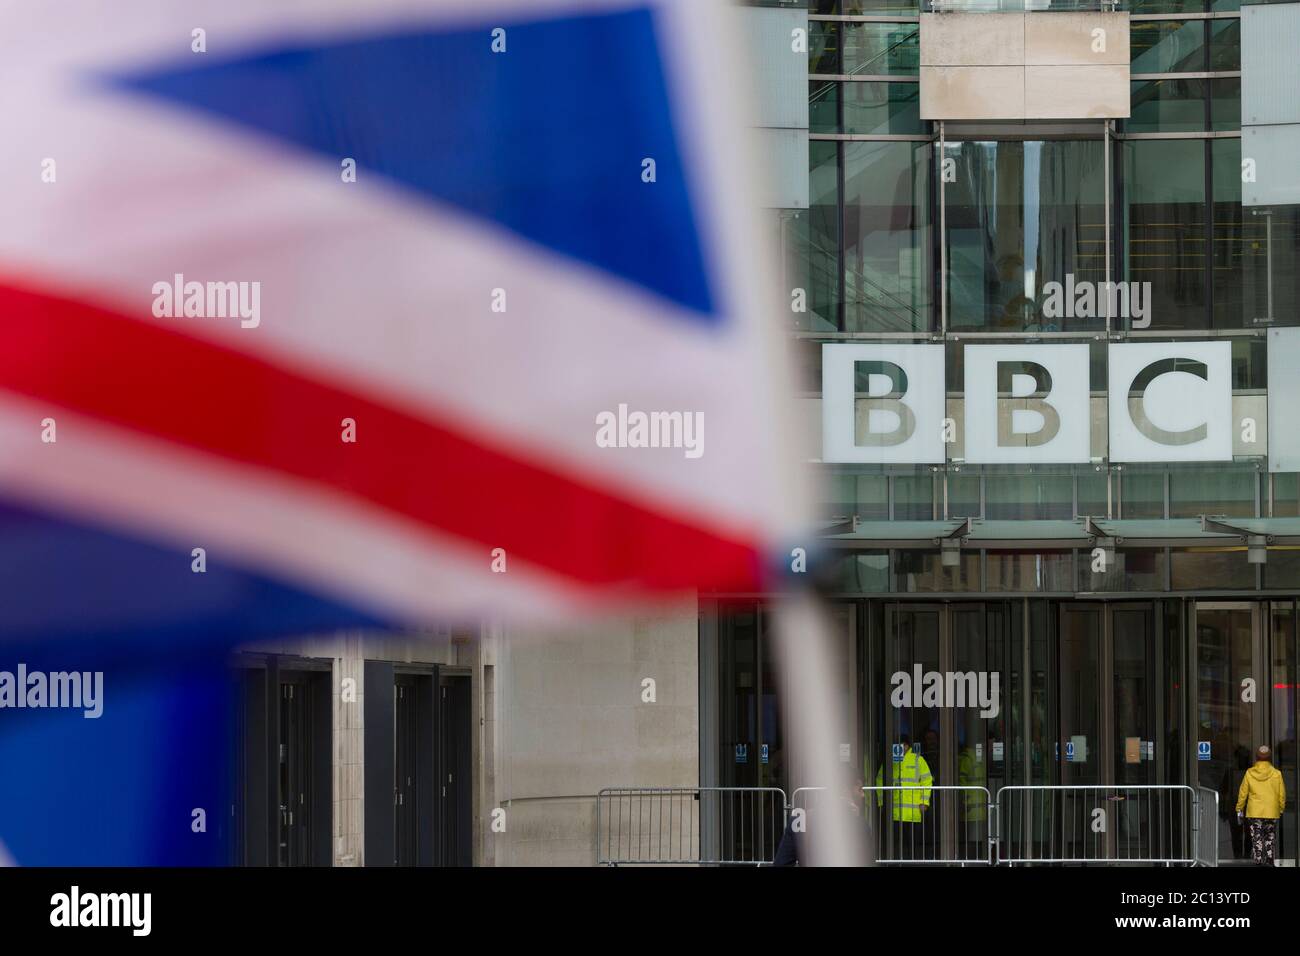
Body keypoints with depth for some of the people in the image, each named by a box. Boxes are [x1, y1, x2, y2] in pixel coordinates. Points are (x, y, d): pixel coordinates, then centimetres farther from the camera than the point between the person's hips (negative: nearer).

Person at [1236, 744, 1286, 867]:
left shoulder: (1249, 773, -4)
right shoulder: (1276, 774, -5)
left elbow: (1243, 793, 1)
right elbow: (1282, 794, 1)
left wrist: (1239, 809, 11)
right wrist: (1281, 809, 15)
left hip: (1254, 812, -1)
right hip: (1272, 812, 1)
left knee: (1257, 838, 4)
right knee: (1270, 838, 14)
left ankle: (1259, 861, -2)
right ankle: (1270, 861, 13)